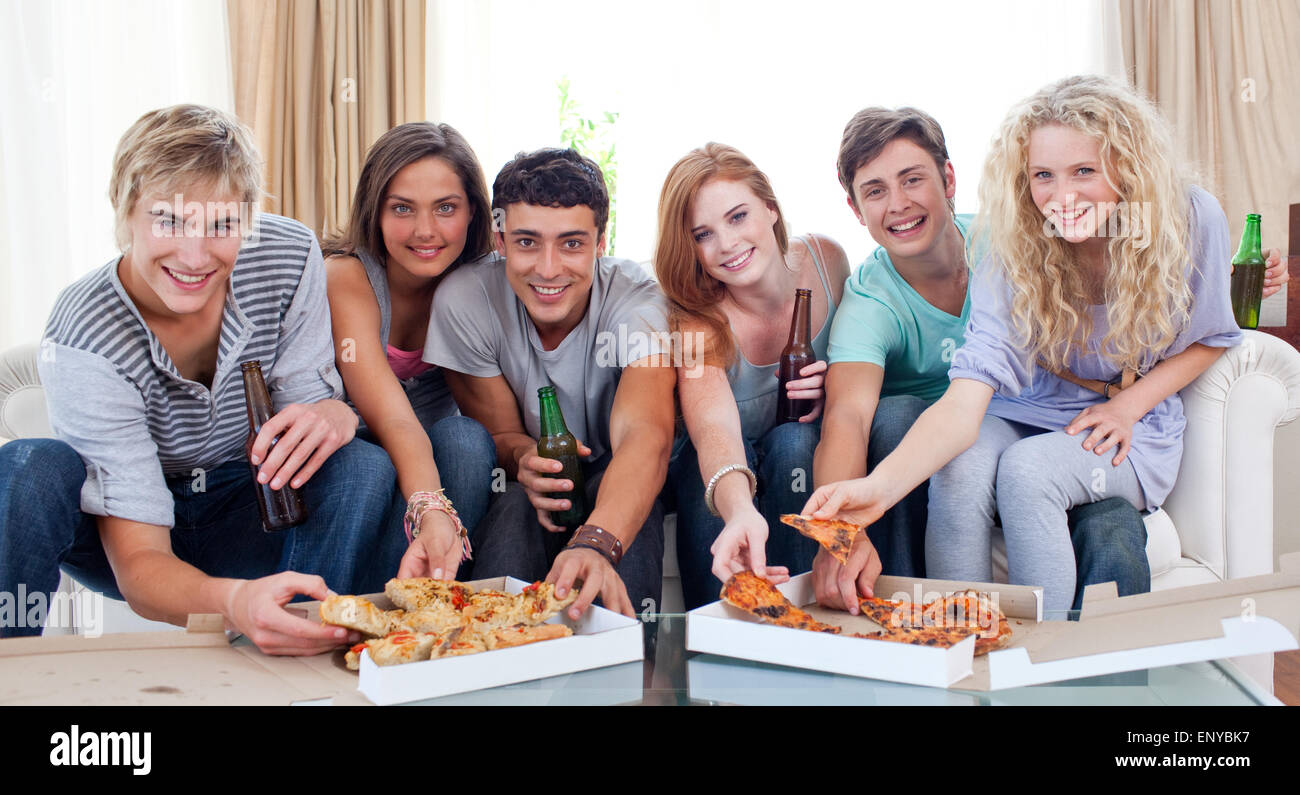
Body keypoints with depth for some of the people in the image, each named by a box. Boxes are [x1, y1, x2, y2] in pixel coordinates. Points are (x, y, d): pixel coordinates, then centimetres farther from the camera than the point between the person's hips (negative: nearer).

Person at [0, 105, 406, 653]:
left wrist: (329, 416, -39)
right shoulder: (83, 339, -28)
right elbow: (139, 565, -32)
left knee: (367, 469, -27)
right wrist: (234, 601, -56)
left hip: (246, 524, 2)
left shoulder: (291, 258, -19)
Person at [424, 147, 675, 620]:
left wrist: (595, 546, -62)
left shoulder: (635, 299, -25)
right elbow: (499, 434, -9)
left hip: (615, 484, 0)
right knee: (517, 505, -33)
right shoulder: (465, 300, -19)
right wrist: (525, 459, -36)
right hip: (519, 491, 1)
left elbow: (645, 436, -41)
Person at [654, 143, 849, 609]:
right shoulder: (698, 320, -23)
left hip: (805, 459, 2)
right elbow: (713, 427, -42)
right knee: (707, 460, -36)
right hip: (713, 471, -2)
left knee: (793, 441, -32)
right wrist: (740, 510, -64)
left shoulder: (825, 259, -13)